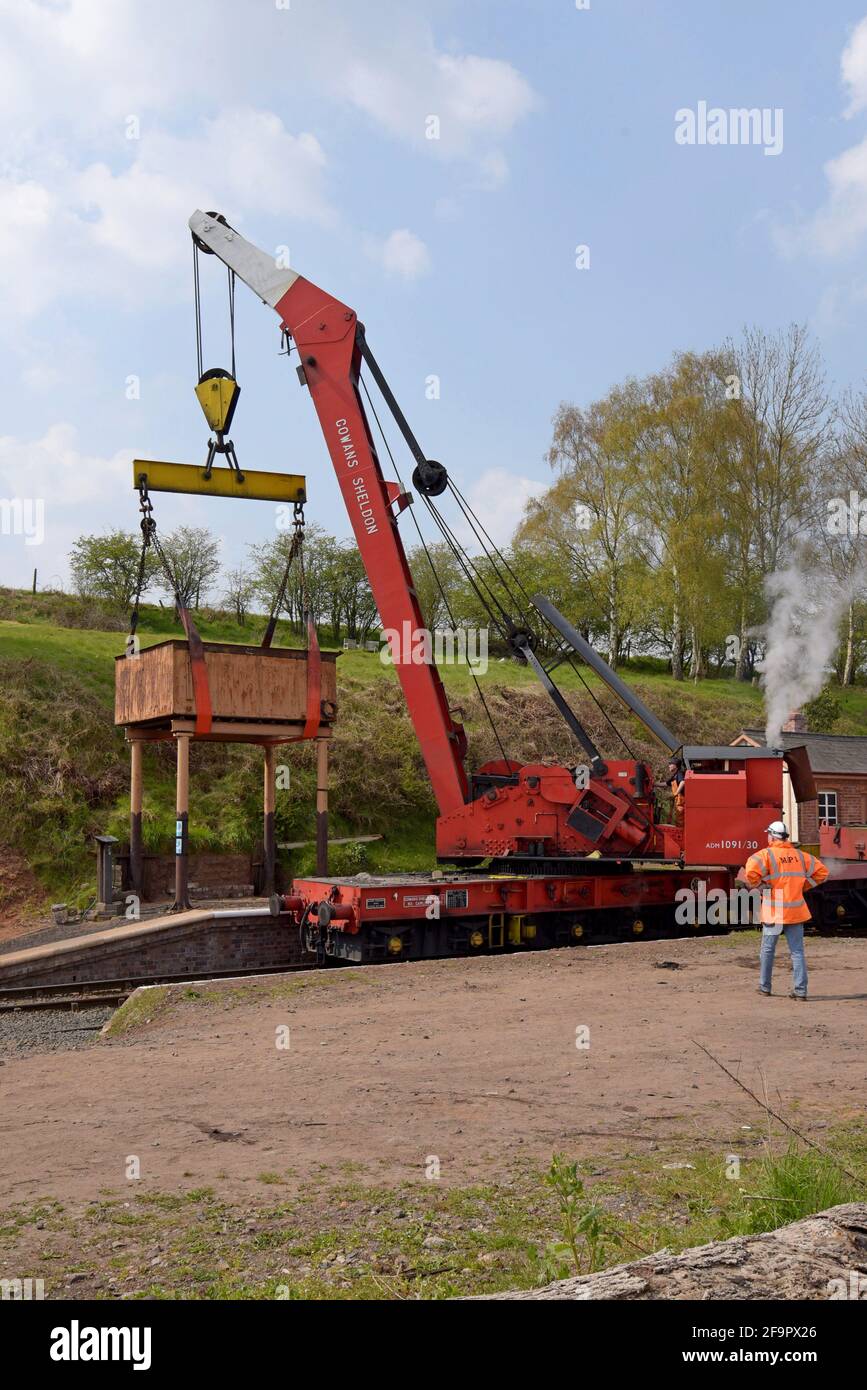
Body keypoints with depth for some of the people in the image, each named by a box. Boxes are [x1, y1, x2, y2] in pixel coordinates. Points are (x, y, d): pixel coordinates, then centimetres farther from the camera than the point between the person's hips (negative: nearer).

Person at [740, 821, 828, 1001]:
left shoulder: (766, 854, -9)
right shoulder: (800, 855, 7)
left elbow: (751, 872, -25)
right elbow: (821, 871, 13)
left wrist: (758, 885, -5)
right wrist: (802, 886, 14)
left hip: (774, 911, -3)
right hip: (796, 911, 3)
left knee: (767, 950, 12)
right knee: (797, 951, 6)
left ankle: (764, 987, 21)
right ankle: (800, 990, 1)